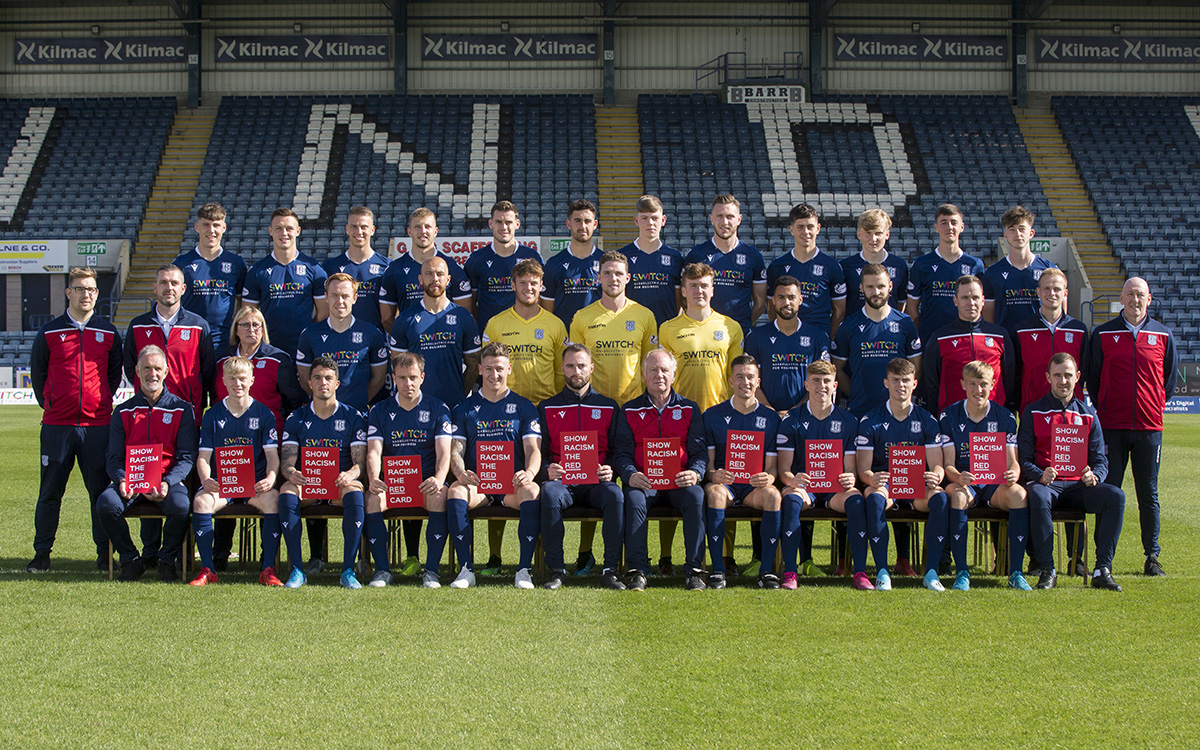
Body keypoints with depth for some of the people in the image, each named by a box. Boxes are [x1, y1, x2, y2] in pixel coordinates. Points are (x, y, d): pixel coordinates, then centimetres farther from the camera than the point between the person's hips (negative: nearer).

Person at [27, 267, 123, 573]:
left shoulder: (108, 333, 8)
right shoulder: (49, 333, 5)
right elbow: (37, 373, 13)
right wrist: (50, 405, 11)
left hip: (97, 424, 0)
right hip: (57, 424, 0)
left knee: (100, 490, 1)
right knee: (50, 492, 3)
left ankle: (104, 552, 9)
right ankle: (42, 553, 11)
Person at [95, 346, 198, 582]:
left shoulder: (181, 409, 9)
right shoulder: (123, 412, 15)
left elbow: (187, 456, 2)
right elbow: (113, 458, 10)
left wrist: (167, 483, -17)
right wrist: (122, 480, -14)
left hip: (168, 479, -2)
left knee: (180, 506, -35)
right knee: (106, 504, -30)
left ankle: (168, 560, -6)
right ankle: (130, 560, -7)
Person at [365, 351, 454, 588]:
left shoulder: (437, 409, 7)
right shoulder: (380, 411, 11)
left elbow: (444, 453, -4)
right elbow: (374, 452, -1)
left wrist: (438, 480, -27)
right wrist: (374, 479, -24)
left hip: (426, 483, -1)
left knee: (439, 497, -34)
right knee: (372, 498, -31)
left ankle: (431, 570, -26)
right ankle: (382, 569, -20)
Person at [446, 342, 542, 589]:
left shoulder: (523, 407, 15)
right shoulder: (465, 409, 16)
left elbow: (533, 449, 4)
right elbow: (456, 450, 7)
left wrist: (529, 473, -20)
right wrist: (460, 473, -17)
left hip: (513, 483, 0)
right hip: (476, 482, 1)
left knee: (532, 492, -35)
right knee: (455, 492, -33)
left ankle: (524, 570, -28)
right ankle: (466, 569, -27)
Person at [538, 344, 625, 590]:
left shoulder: (608, 407, 16)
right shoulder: (548, 408, 15)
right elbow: (539, 452, 11)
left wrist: (610, 470, -9)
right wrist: (548, 470, -12)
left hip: (596, 482, 0)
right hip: (561, 480, 0)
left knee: (615, 495, -34)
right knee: (550, 495, -35)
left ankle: (611, 568, -26)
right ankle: (555, 569, -26)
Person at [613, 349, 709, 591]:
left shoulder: (689, 409, 16)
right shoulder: (630, 411, 15)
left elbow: (700, 450, 9)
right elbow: (622, 453, 6)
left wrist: (695, 473, -15)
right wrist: (631, 475, -17)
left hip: (680, 481, 0)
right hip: (642, 480, 0)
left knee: (696, 497, -32)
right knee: (634, 499, -34)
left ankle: (694, 570, -29)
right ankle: (638, 570, -29)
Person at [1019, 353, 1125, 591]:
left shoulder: (1087, 414, 17)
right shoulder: (1033, 413, 9)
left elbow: (1100, 459, 12)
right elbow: (1024, 459, 2)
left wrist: (1094, 476, -12)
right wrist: (1040, 475, -20)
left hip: (1079, 485, 3)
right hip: (1046, 483, -3)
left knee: (1115, 496, -27)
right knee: (1038, 497, -39)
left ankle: (1102, 569, -22)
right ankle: (1047, 571, -31)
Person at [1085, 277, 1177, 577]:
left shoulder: (1163, 335, 6)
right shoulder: (1103, 334, 3)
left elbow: (1170, 377, 15)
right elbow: (1093, 376, 9)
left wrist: (1157, 405, 9)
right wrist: (1103, 409, 5)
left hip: (1149, 426, 1)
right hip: (1112, 427, -1)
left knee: (1148, 494, 6)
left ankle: (1152, 556, 13)